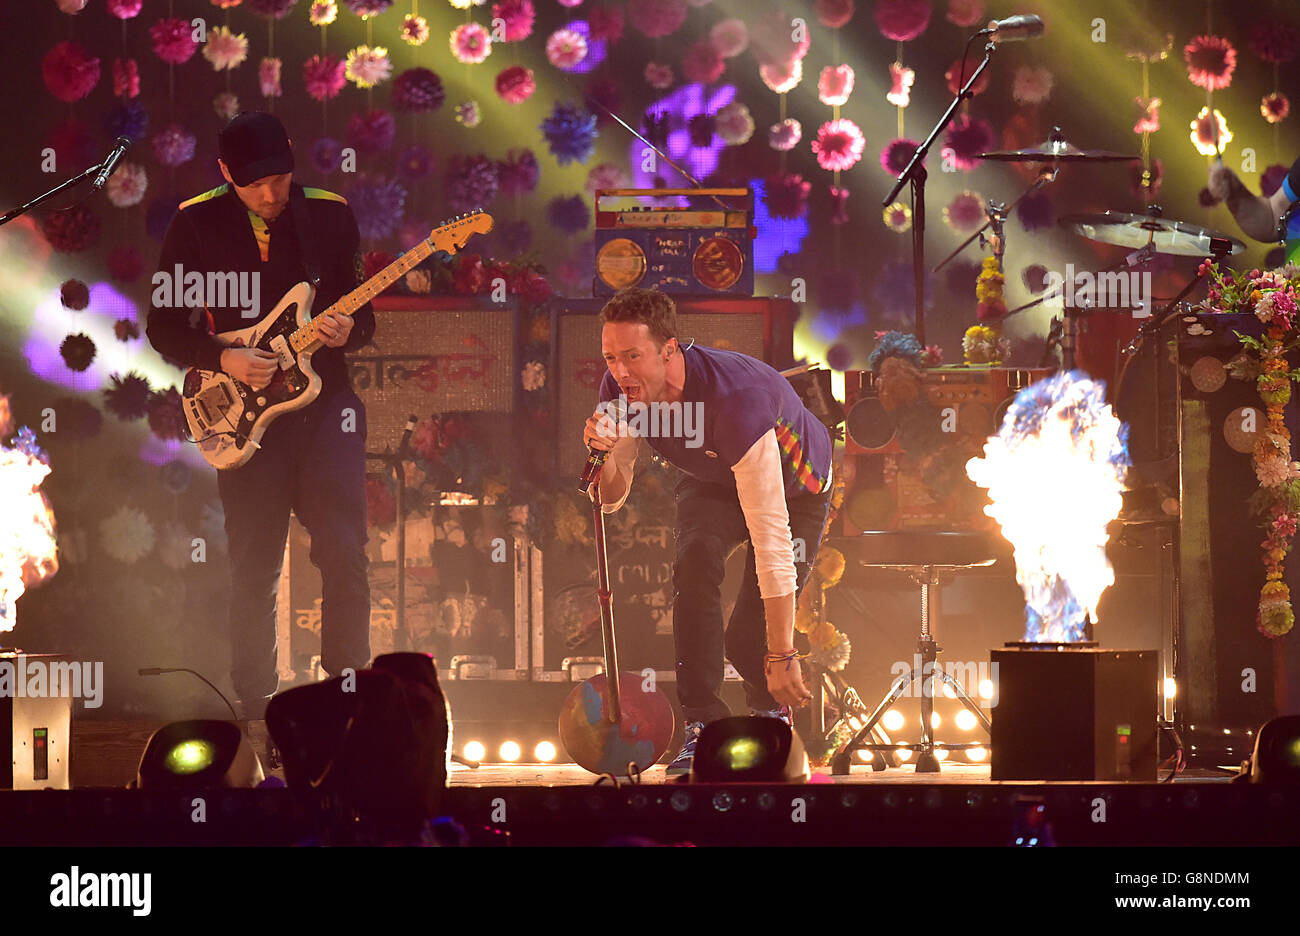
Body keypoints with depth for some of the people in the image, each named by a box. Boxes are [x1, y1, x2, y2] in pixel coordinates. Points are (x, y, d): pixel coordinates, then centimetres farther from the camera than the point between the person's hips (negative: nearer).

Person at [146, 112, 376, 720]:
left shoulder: (329, 214, 4)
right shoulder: (196, 224, -1)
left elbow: (361, 308, 10)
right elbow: (164, 327, 3)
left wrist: (348, 331, -13)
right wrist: (222, 360, -13)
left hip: (325, 401, 1)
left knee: (345, 556, -5)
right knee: (253, 572, 1)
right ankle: (256, 707, 12)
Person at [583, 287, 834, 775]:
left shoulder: (735, 399, -44)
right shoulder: (621, 390, -25)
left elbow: (770, 537, -44)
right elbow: (612, 498, -12)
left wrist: (782, 655, -44)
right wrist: (606, 453, -38)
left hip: (794, 489, -4)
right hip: (712, 482, 4)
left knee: (748, 637, -14)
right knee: (694, 561, -28)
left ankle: (771, 710, 22)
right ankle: (703, 727, -22)